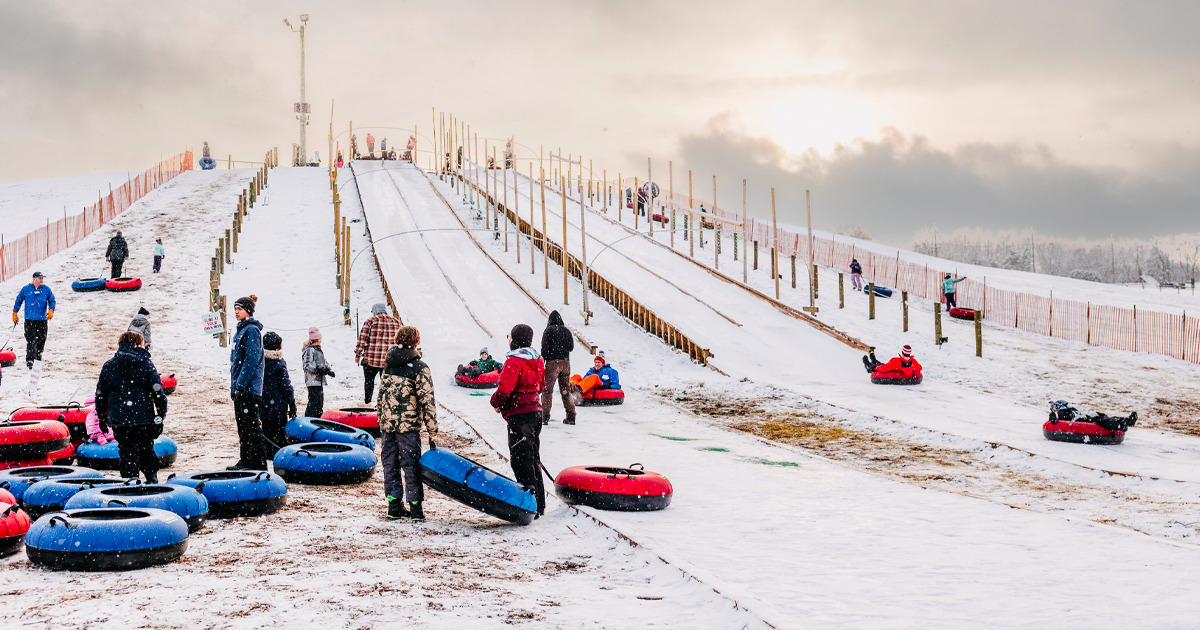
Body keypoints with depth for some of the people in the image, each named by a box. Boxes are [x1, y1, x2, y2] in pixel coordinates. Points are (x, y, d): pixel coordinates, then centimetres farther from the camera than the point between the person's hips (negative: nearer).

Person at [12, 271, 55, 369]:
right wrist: (15, 313, 11)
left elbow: (52, 301, 9)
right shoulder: (26, 289, 3)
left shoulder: (46, 289, 5)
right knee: (31, 340, -11)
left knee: (41, 340, 8)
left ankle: (38, 359, 25)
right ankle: (30, 360, -14)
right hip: (29, 319, -2)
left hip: (42, 320, 2)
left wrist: (51, 310, -9)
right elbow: (18, 301, 12)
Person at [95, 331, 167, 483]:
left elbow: (100, 395, 10)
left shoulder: (108, 366, 6)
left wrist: (102, 418, 19)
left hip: (119, 420, 1)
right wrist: (162, 411, 4)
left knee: (128, 454, 3)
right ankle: (152, 479, 21)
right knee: (146, 450, 16)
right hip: (144, 419, -1)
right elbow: (157, 390, -6)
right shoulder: (146, 364, -2)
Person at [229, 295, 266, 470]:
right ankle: (246, 461, 20)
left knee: (251, 425, -8)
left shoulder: (251, 330, -12)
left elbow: (252, 359, -20)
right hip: (240, 387, 10)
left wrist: (241, 384, -22)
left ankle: (258, 463, -6)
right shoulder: (242, 329, 18)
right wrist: (234, 387, 20)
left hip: (249, 388, -10)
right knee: (242, 425, 13)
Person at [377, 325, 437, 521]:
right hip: (408, 424, -5)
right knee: (410, 465, 2)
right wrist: (432, 427, -6)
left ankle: (394, 505, 15)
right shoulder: (419, 367, -10)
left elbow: (381, 393, 12)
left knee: (390, 464, 12)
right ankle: (415, 508, 3)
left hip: (386, 422, 5)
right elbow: (427, 399, -12)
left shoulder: (389, 364, 7)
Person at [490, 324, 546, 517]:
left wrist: (496, 403, -1)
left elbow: (504, 389, -20)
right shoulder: (537, 360, 11)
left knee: (521, 460, -5)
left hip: (519, 414, -9)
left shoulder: (514, 361, -17)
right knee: (533, 458, 15)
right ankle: (539, 504, 20)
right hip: (535, 411, 9)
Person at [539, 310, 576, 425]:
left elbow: (544, 348, -9)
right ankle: (571, 417, 9)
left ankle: (544, 417, -8)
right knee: (566, 390, 11)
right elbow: (571, 347, 13)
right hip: (565, 362, 4)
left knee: (547, 389, -2)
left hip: (552, 361, -4)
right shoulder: (566, 330, 8)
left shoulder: (549, 330, -4)